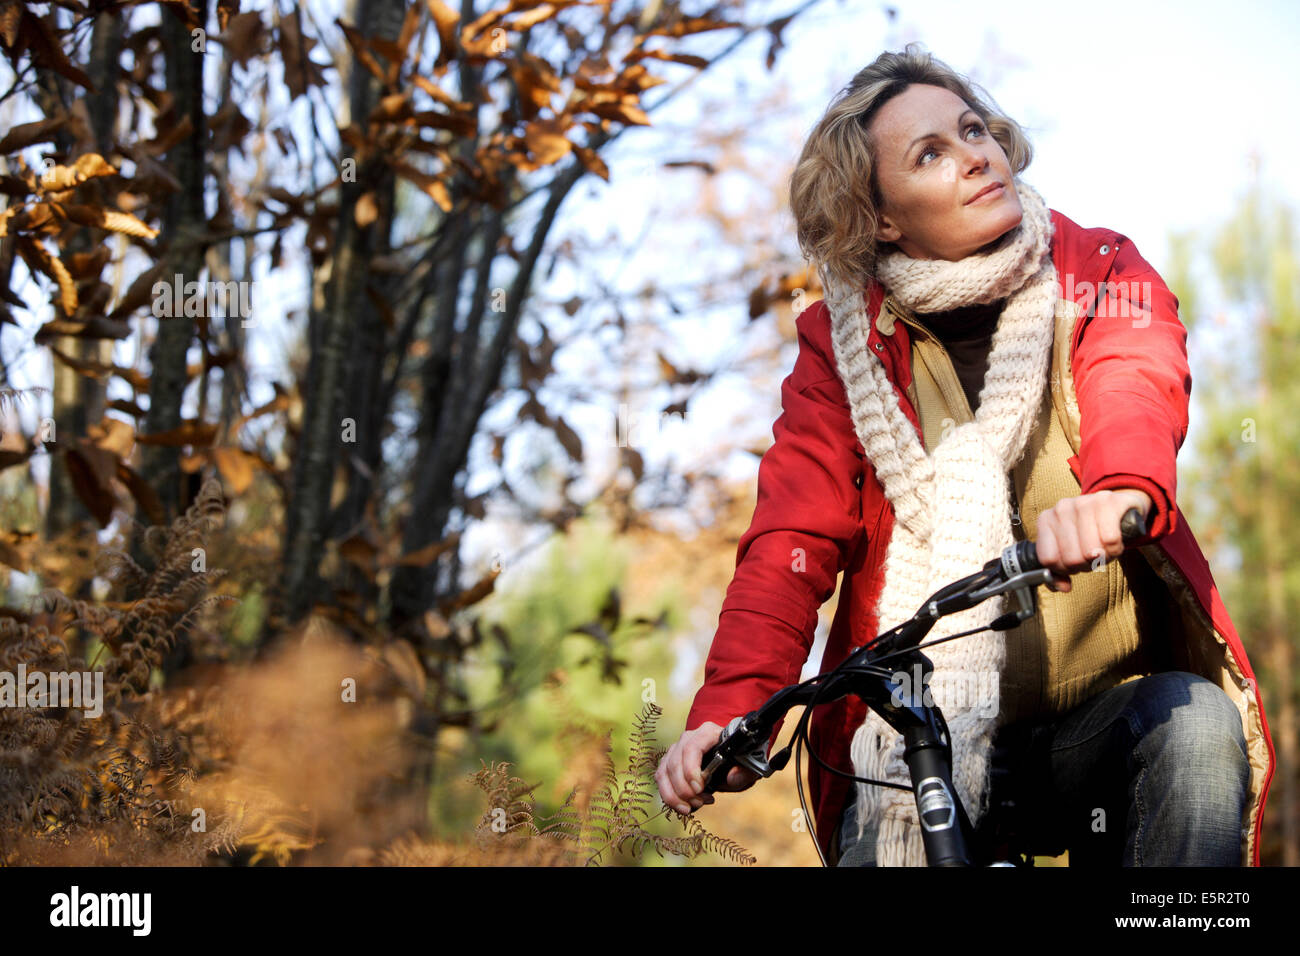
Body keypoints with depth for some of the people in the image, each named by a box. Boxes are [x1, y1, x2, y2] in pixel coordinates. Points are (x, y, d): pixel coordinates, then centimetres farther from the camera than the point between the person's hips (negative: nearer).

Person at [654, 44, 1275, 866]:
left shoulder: (1103, 275, 3)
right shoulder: (844, 343, 4)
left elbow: (1136, 384, -20)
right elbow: (793, 536, -7)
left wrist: (1120, 491, -46)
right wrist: (732, 708, -25)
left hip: (1109, 715, 0)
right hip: (921, 738, 0)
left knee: (1196, 727, -29)